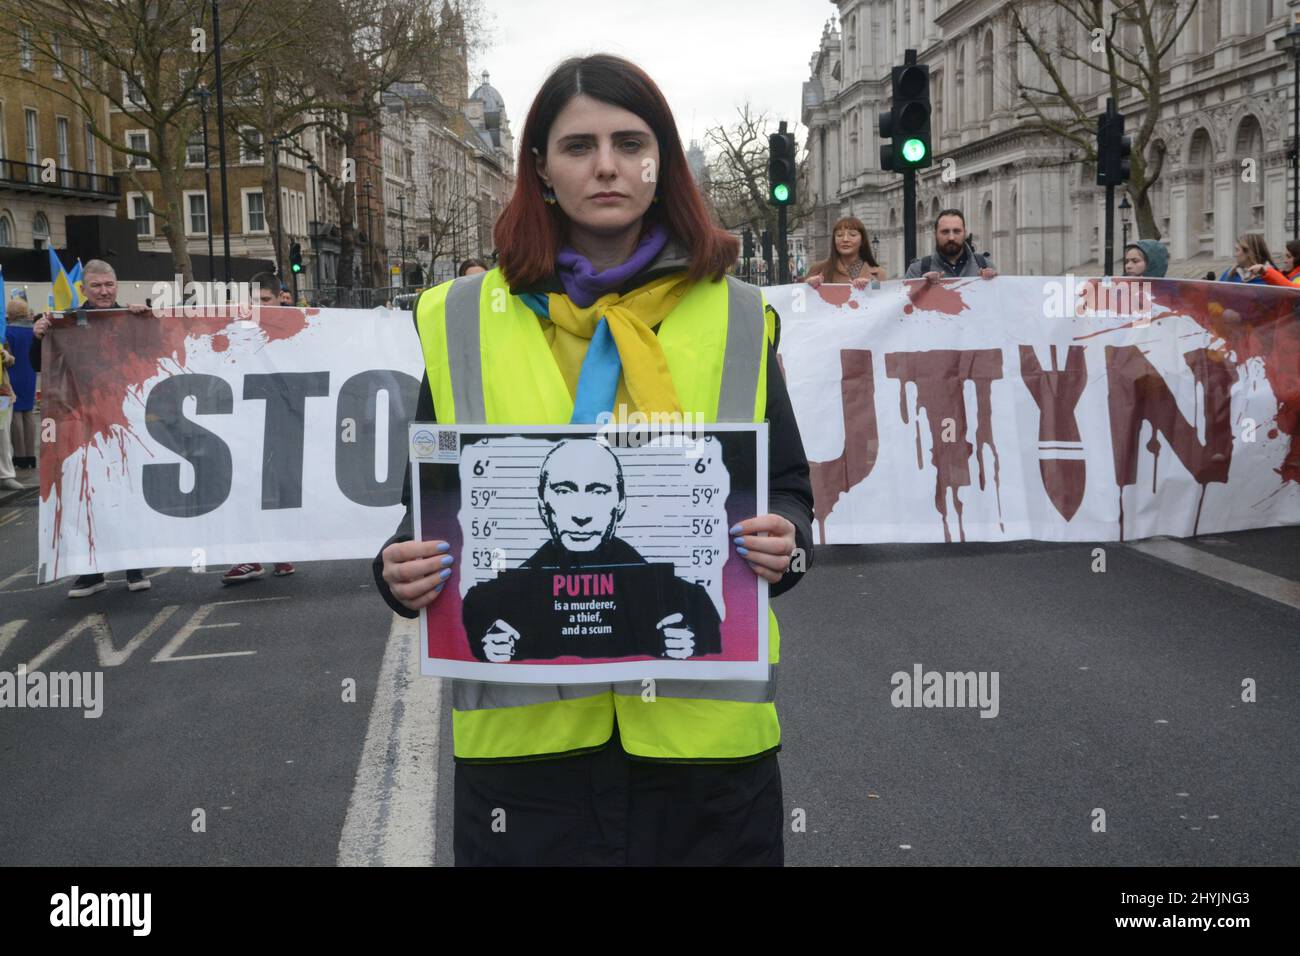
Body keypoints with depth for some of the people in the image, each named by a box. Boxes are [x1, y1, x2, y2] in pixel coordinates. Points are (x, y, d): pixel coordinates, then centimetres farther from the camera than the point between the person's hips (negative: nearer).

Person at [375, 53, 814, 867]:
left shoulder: (735, 317, 6)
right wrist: (404, 570, -11)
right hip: (526, 728, 0)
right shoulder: (464, 321, 5)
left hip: (704, 721, 1)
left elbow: (789, 492, 9)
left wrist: (783, 543, -13)